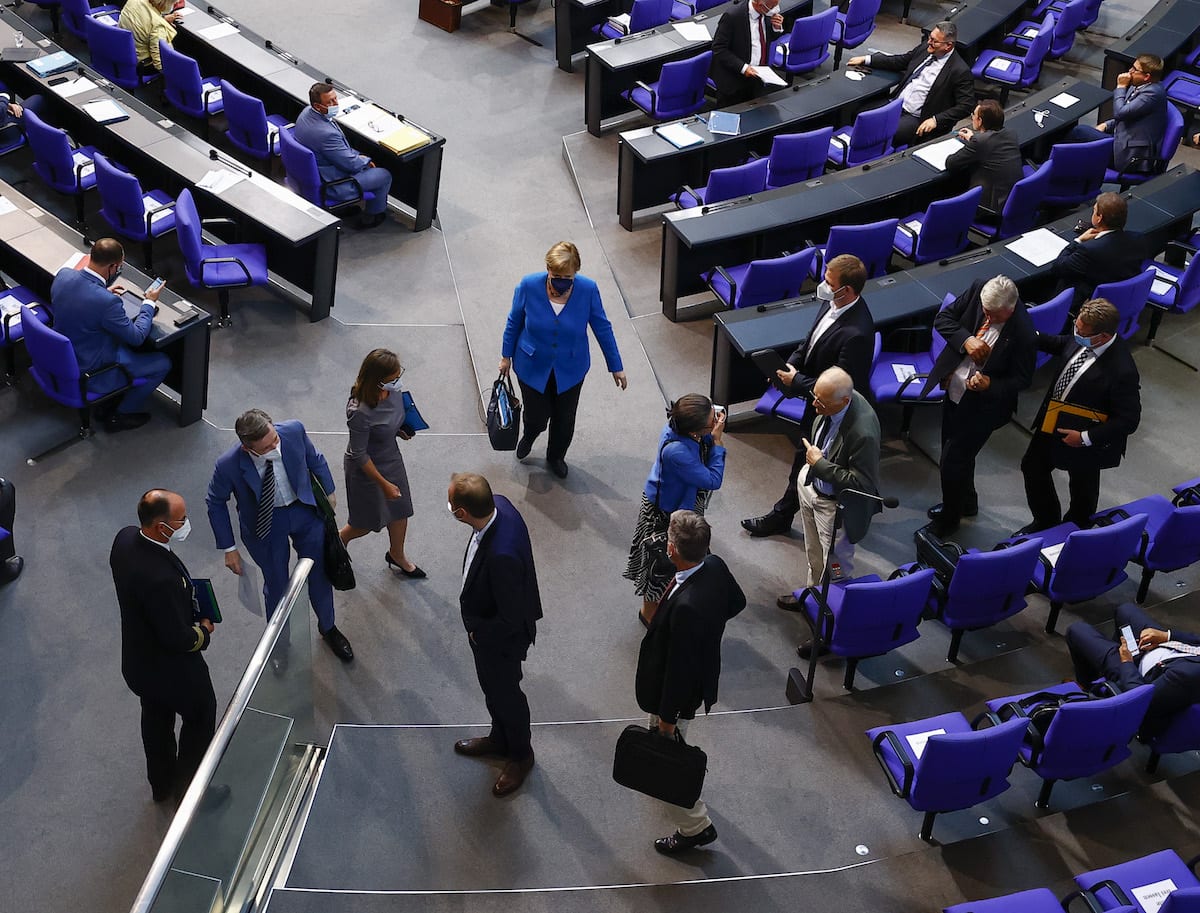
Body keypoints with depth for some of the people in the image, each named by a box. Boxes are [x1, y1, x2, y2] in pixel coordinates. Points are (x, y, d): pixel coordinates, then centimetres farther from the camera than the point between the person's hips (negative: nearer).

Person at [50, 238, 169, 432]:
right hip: (90, 374, -8)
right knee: (162, 363, 6)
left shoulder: (63, 275, -13)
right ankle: (120, 415, 20)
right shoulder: (107, 302, -35)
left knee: (123, 336, 29)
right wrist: (149, 303, -5)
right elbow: (137, 337, -18)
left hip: (61, 358, 8)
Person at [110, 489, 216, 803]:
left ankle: (162, 784, 53)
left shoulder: (125, 538, -16)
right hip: (171, 668, -8)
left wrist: (187, 599, 2)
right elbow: (178, 639, -32)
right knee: (200, 718, 21)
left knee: (156, 718, 30)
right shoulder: (160, 577, -42)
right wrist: (203, 630, -11)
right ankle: (189, 788, 41)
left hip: (138, 657, 8)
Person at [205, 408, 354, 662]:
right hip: (266, 524, -2)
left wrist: (329, 493, 9)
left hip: (304, 510, 2)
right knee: (276, 584, 14)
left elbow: (315, 460, -5)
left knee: (320, 574, 18)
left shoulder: (294, 431, -28)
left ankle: (328, 628, 49)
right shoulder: (228, 465, -31)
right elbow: (215, 503, -11)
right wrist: (229, 548, -7)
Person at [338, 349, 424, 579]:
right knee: (366, 523, 16)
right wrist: (384, 484, -19)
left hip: (392, 458, 7)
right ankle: (338, 542, 49)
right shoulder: (360, 412, -38)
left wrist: (402, 430, -11)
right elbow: (359, 455, -26)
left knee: (400, 510, 23)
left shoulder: (393, 390, -17)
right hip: (366, 469, -7)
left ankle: (397, 555, 50)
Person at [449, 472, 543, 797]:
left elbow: (511, 618, -32)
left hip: (500, 637, -8)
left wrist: (478, 633, -14)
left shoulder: (502, 555, -45)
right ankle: (500, 738, 56)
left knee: (504, 694, 19)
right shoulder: (498, 504, -19)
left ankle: (520, 754, 46)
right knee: (493, 688, 30)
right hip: (488, 626, 8)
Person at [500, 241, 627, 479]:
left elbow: (603, 328, -10)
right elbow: (514, 322, -6)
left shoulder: (588, 290, -23)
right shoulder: (529, 286, -24)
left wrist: (616, 367, -3)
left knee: (565, 419, 18)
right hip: (533, 367, -1)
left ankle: (556, 456, 50)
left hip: (570, 369, 1)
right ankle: (529, 434, 53)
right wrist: (506, 356, 4)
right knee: (537, 417, 13)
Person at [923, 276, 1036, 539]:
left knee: (953, 462, 5)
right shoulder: (978, 290, -17)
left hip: (981, 404, -6)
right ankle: (965, 502, 52)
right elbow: (943, 318, -8)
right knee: (951, 450, 25)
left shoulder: (1023, 335, -30)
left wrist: (990, 385, -32)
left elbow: (1022, 378, -16)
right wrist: (966, 340, -25)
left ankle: (948, 519, 32)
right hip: (954, 389, 6)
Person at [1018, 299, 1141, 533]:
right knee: (1032, 467, 23)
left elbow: (1128, 420, -27)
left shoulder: (1122, 372, -36)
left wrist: (1085, 437, -25)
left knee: (1082, 488, 20)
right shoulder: (1082, 338, -16)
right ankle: (1045, 521, 48)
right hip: (1052, 423, 7)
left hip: (1085, 443, -7)